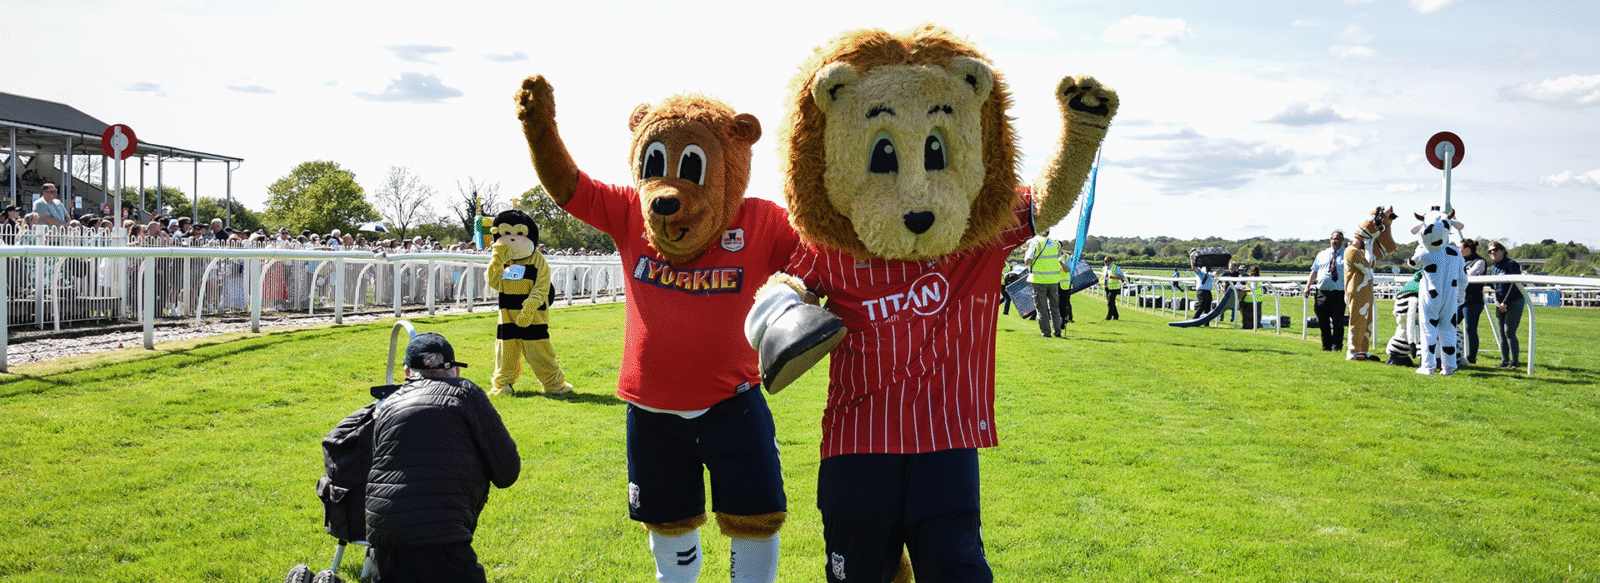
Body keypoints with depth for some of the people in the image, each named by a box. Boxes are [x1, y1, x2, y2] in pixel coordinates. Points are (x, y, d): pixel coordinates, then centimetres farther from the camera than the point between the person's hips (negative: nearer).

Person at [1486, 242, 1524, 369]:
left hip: (1514, 302, -7)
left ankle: (1515, 361, -4)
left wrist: (1505, 302, -16)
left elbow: (1515, 285, -14)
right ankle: (1504, 360, 8)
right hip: (1500, 304, 7)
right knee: (1501, 333, 4)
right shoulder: (1493, 267, 12)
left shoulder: (1511, 264, -9)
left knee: (1509, 332, -11)